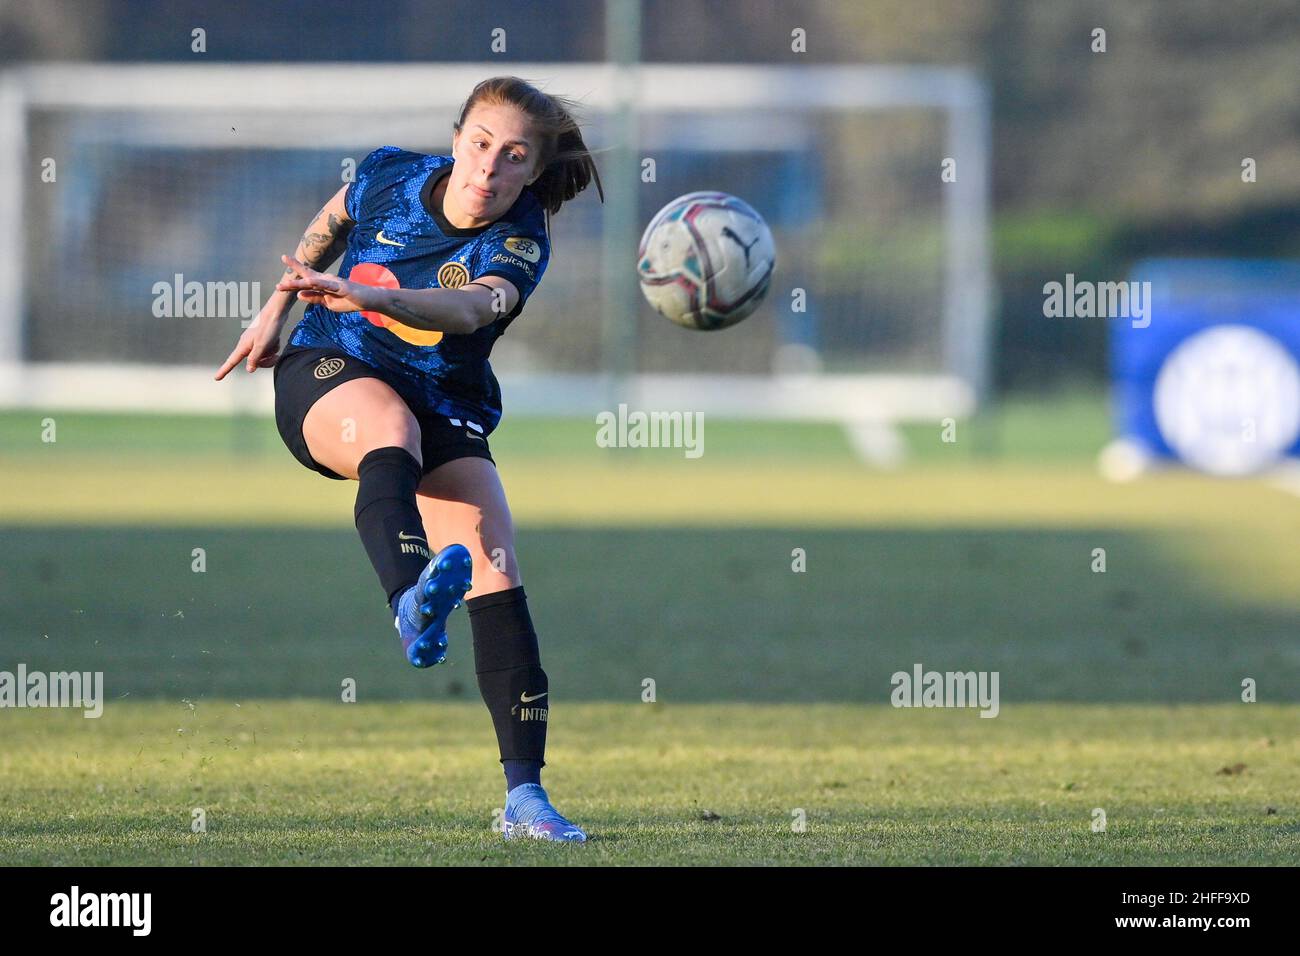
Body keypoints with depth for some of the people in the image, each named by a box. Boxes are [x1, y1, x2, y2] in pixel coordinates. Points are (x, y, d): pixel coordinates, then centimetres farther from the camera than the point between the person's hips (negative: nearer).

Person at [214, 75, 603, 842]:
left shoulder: (519, 246, -15)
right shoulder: (390, 176, -7)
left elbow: (470, 306, -38)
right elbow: (332, 224, 18)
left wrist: (373, 297, -55)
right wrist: (275, 311, 20)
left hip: (445, 411, 2)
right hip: (326, 375, -2)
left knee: (496, 571, -17)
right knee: (391, 427, -39)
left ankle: (526, 795, -15)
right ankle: (412, 600, -73)